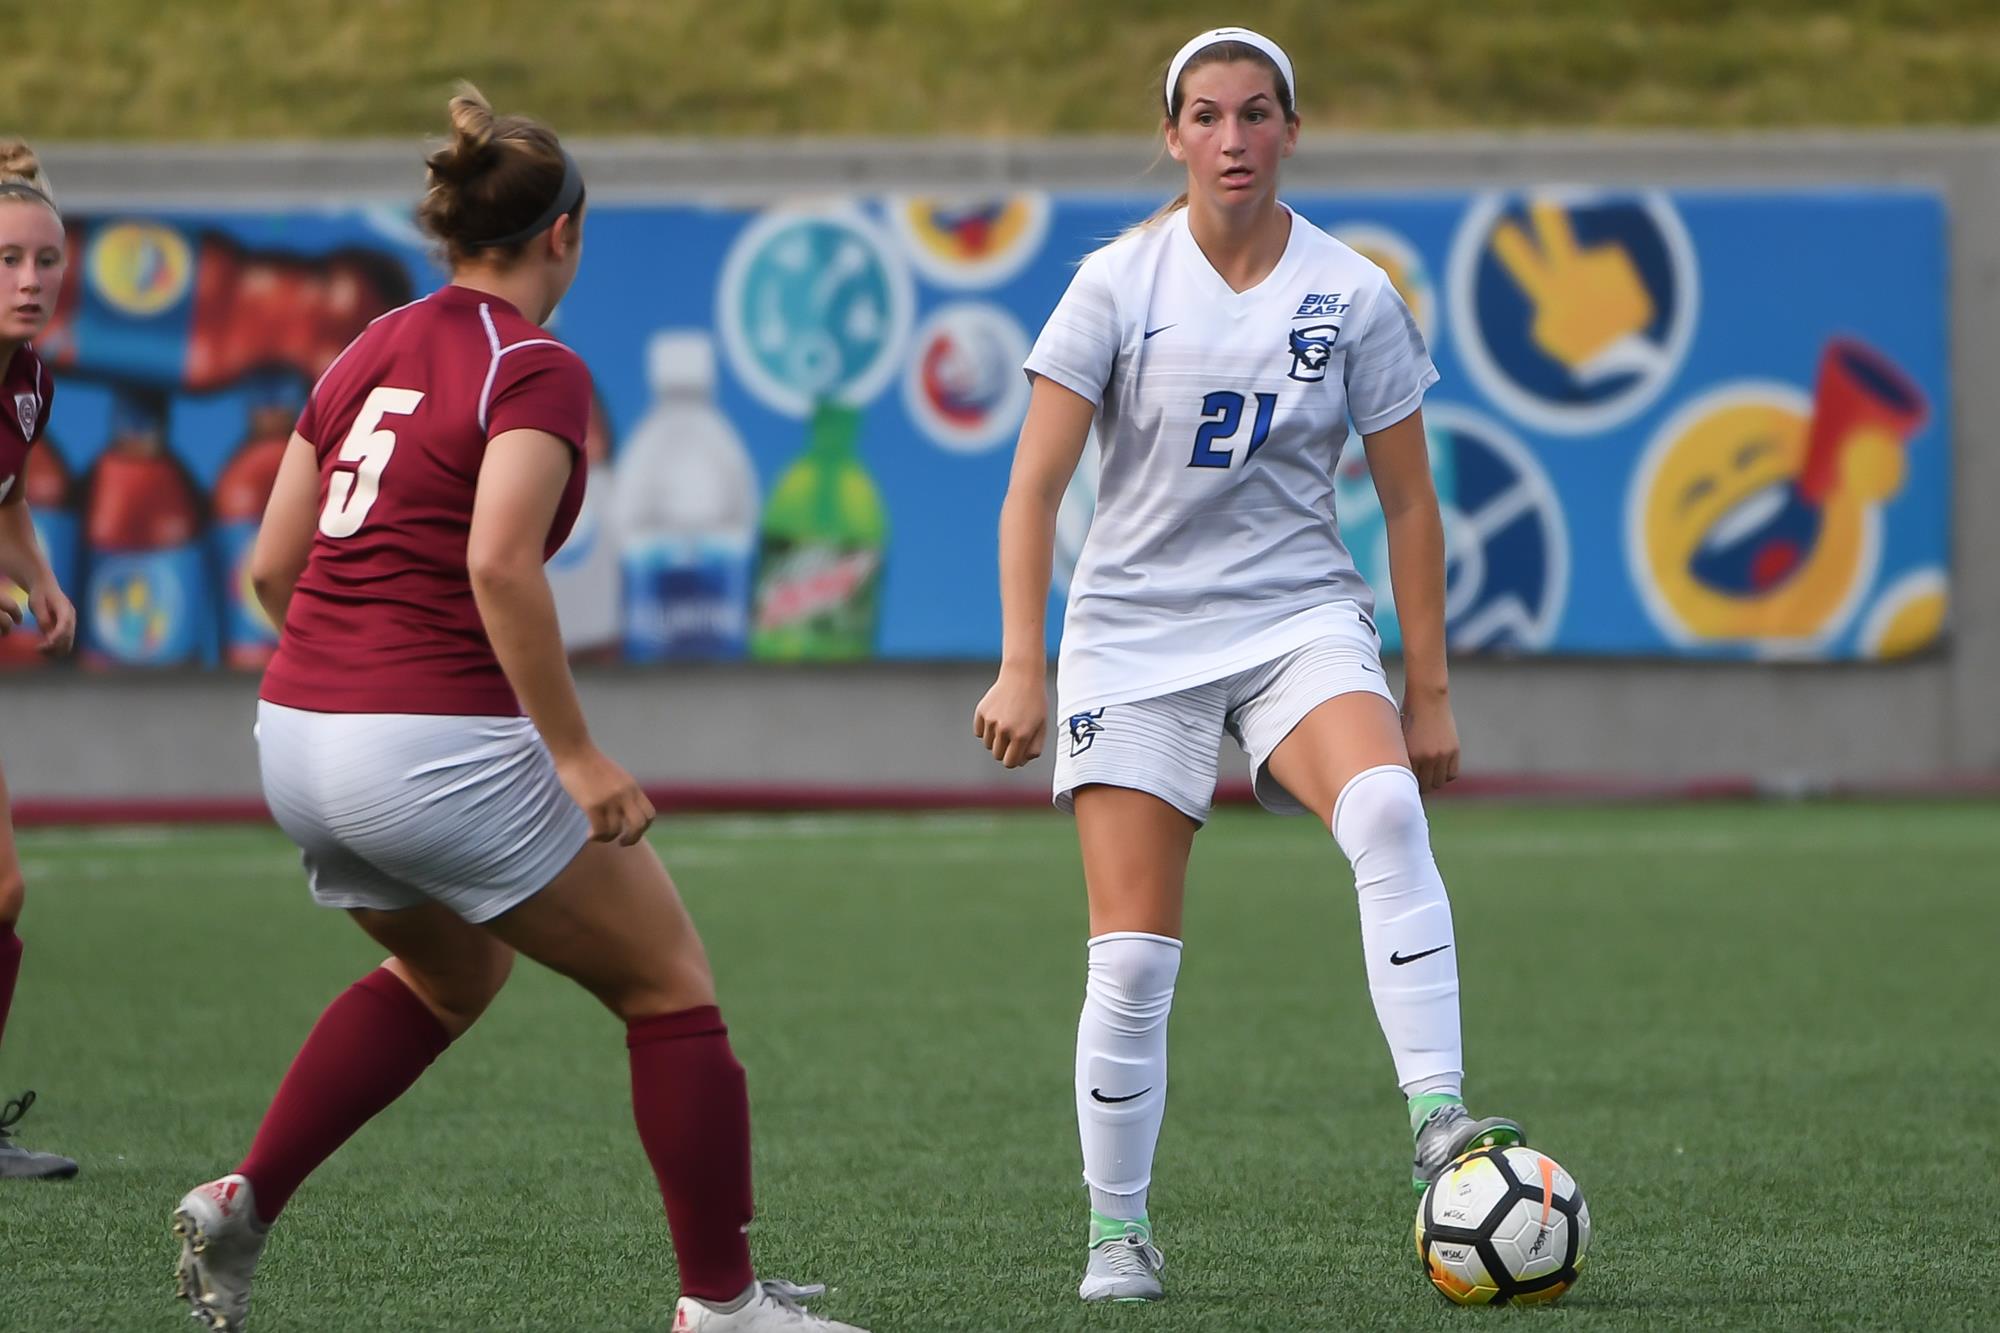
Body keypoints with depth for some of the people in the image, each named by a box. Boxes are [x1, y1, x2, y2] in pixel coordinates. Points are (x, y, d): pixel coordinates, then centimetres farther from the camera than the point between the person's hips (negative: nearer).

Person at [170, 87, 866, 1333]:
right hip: (439, 749, -8)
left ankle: (243, 1203, 20)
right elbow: (499, 563, -23)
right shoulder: (536, 371, -10)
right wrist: (579, 757, -20)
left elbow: (272, 564, 14)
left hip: (300, 740, 8)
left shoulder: (370, 354, 13)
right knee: (671, 984, 8)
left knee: (450, 970, 32)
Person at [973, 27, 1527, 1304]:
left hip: (1300, 615, 0)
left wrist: (1429, 689, 4)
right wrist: (1021, 665, -13)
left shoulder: (1352, 293, -1)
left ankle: (1437, 1122, -34)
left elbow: (1409, 500, 5)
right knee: (1132, 962, -7)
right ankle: (1119, 1233, 9)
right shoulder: (1120, 284, -4)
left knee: (1385, 812, -32)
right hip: (1137, 633, 0)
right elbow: (1035, 485, -4)